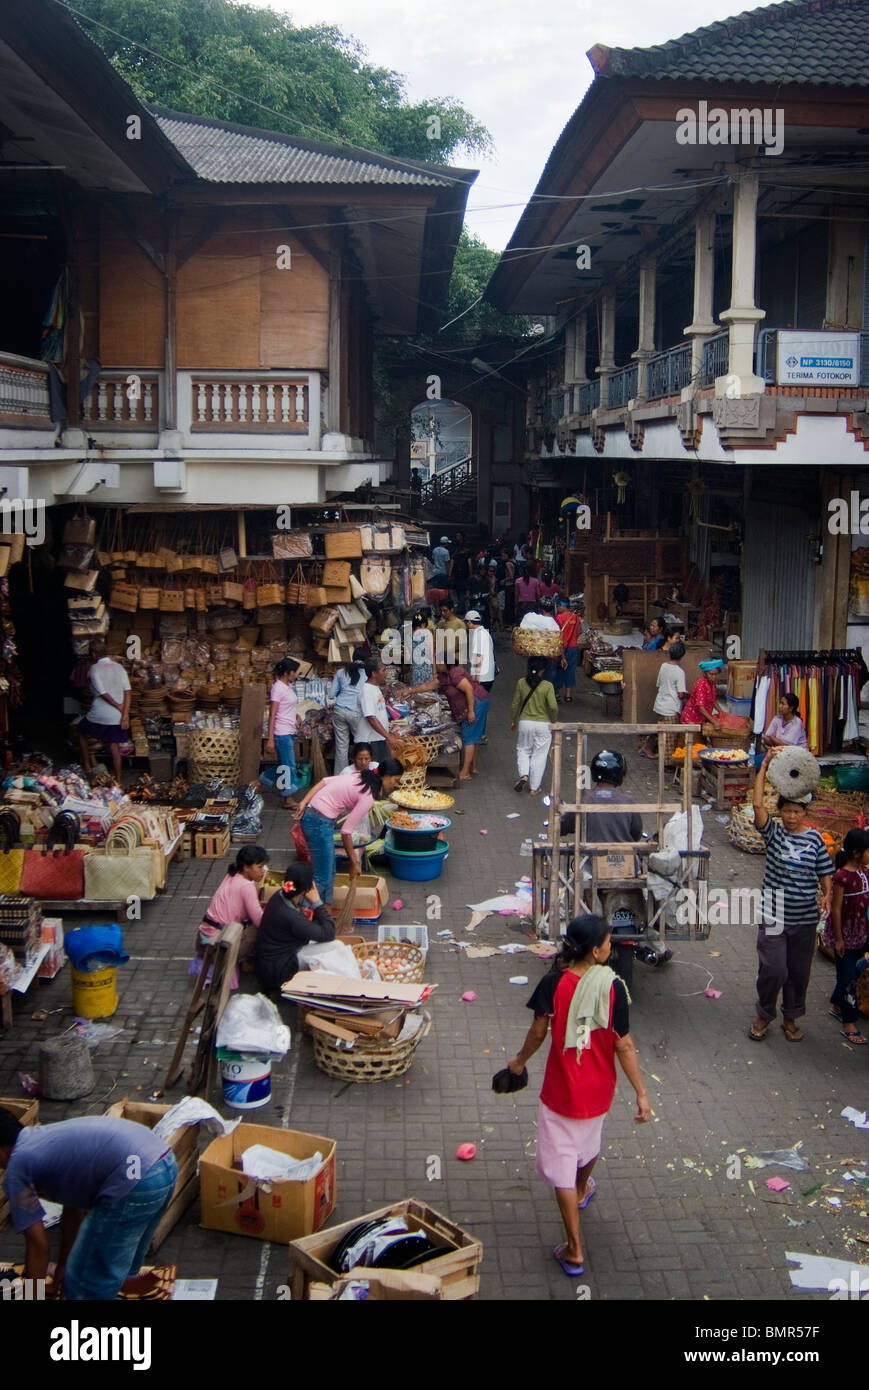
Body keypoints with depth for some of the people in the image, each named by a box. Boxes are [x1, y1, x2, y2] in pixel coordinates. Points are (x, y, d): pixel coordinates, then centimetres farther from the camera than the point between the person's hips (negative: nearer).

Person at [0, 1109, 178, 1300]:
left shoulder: (16, 1171, 5)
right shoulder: (46, 1139, 29)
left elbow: (38, 1245, 8)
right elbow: (73, 1209, 38)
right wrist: (63, 1264, 48)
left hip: (136, 1179, -9)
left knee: (85, 1283, 9)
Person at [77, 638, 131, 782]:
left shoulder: (94, 669, -10)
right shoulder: (118, 667, 3)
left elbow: (103, 693, -17)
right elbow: (127, 691, -5)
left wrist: (119, 707, -8)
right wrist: (125, 714, -8)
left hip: (100, 715, -4)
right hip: (117, 716, 4)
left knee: (82, 732, 23)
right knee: (114, 745, 12)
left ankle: (87, 765, 25)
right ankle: (118, 779, 12)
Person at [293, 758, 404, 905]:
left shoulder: (360, 778, 9)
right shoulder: (369, 796, -16)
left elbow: (325, 781, 7)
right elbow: (346, 831, -16)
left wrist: (304, 802, 0)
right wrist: (353, 861, -5)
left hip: (310, 814, 10)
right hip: (320, 823, -10)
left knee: (329, 872, 17)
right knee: (322, 877, -5)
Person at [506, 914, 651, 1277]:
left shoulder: (553, 983, -19)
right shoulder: (612, 987, -19)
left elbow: (538, 1032, -9)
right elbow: (624, 1045, -16)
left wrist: (519, 1061, 10)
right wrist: (641, 1093, -8)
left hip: (561, 1090, -2)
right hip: (598, 1090, 2)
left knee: (561, 1165, 7)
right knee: (588, 1140, 32)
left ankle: (574, 1251, 10)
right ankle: (583, 1190, 61)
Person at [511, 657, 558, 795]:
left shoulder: (521, 683, -5)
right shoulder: (547, 686, -13)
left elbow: (515, 705, 1)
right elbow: (553, 707, -18)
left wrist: (513, 721, 15)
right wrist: (553, 721, 0)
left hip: (525, 723, 2)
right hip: (543, 725, -2)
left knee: (523, 750, 21)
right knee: (539, 755, 9)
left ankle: (524, 775, -1)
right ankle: (534, 788, 13)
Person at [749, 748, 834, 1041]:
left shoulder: (814, 838, 1)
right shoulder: (773, 832, -5)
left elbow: (824, 872, 6)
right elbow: (758, 805, -20)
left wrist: (827, 894, -14)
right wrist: (764, 767, -22)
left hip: (805, 918, 2)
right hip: (774, 916, -2)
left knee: (799, 971, 12)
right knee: (773, 969, -4)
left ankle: (791, 1018, 31)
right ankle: (764, 1015, 20)